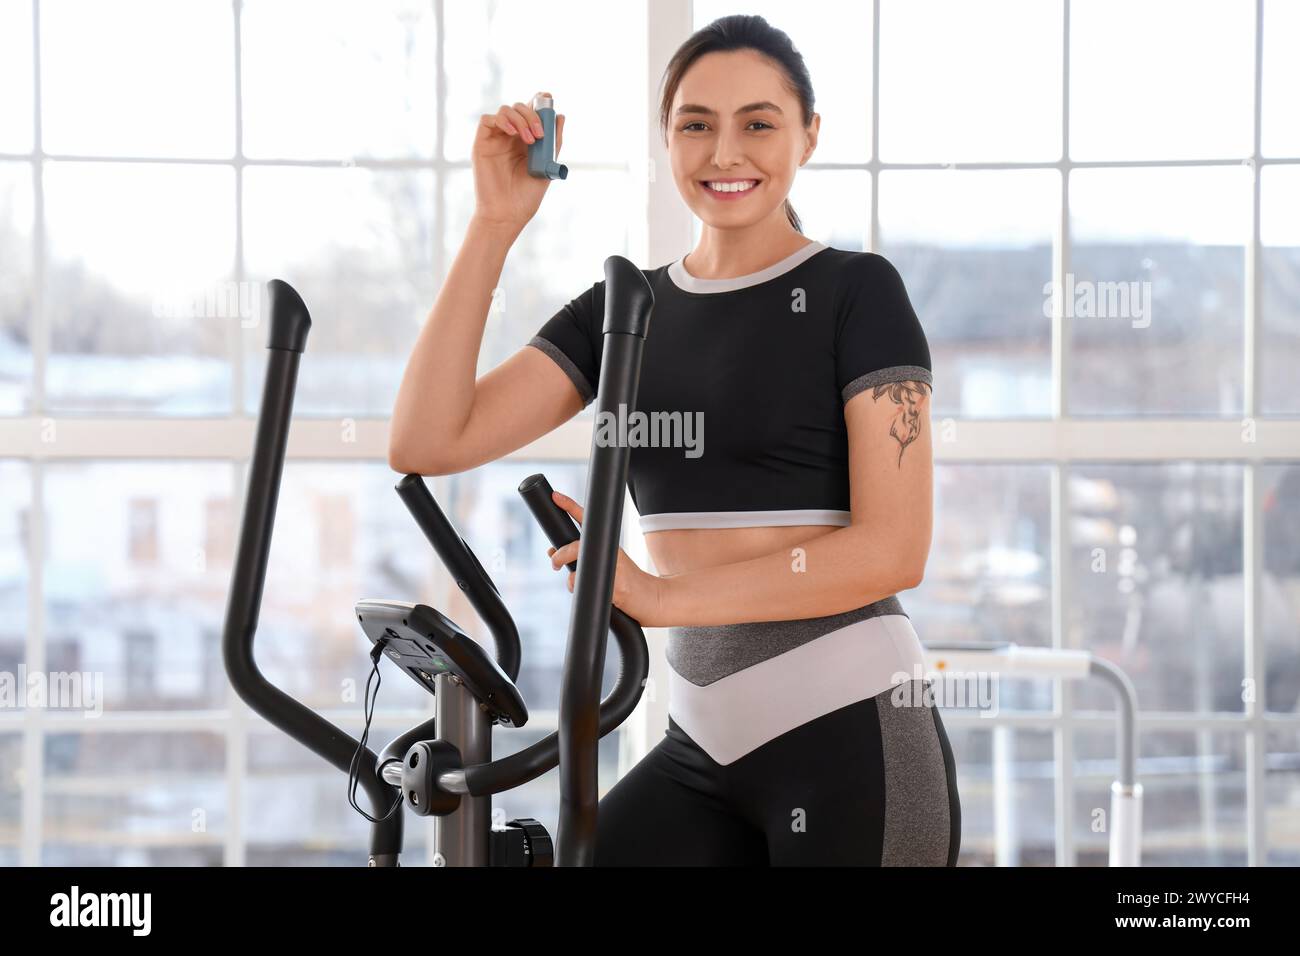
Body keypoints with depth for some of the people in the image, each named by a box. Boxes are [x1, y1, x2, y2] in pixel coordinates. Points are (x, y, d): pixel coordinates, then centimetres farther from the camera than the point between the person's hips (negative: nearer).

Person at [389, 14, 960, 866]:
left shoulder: (856, 292, -4)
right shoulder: (624, 310, 10)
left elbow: (893, 548, -13)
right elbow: (427, 442, -2)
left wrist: (664, 595, -20)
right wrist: (497, 223, -7)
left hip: (850, 735, -5)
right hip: (706, 745, 5)